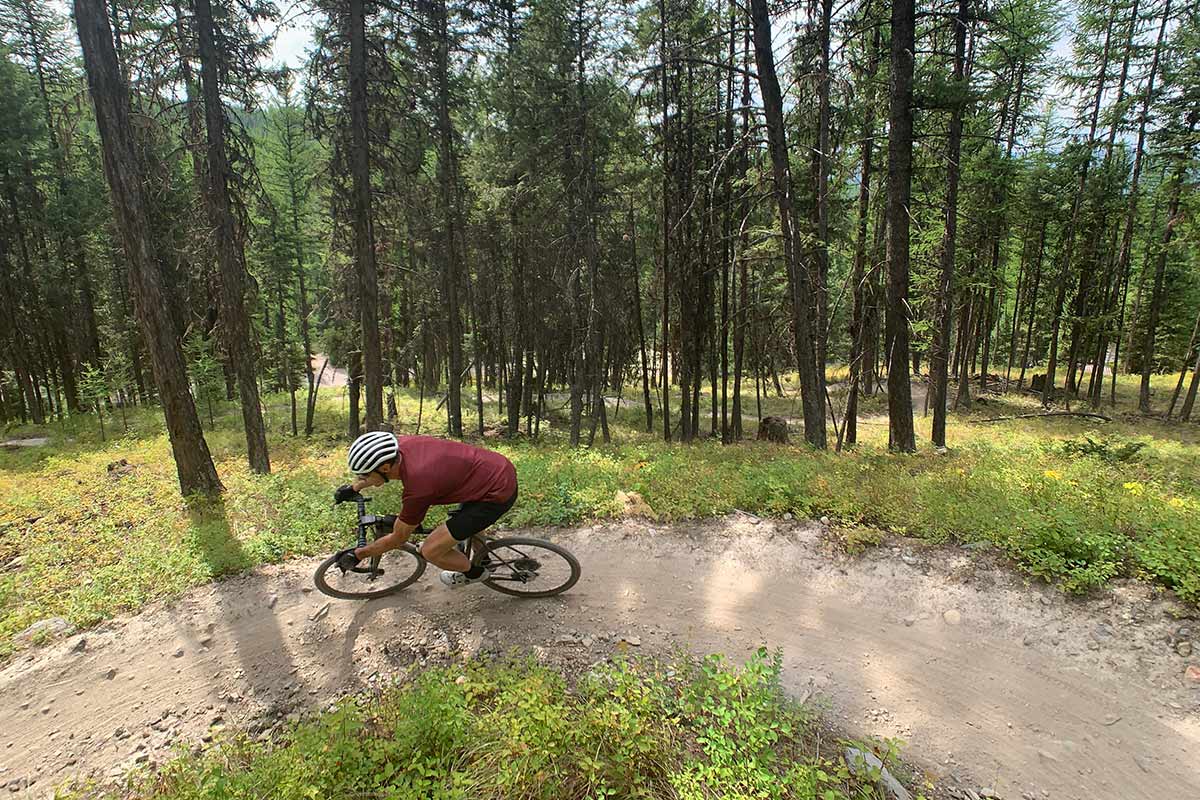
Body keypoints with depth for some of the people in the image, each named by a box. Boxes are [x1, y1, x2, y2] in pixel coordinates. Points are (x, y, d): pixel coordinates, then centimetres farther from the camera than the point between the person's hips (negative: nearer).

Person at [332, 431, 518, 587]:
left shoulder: (417, 490, -25)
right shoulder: (403, 444, -6)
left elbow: (398, 539, -6)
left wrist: (357, 554, 5)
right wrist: (353, 488, 28)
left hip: (499, 495, -9)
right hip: (502, 468, 9)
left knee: (430, 550, -4)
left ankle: (475, 573, 21)